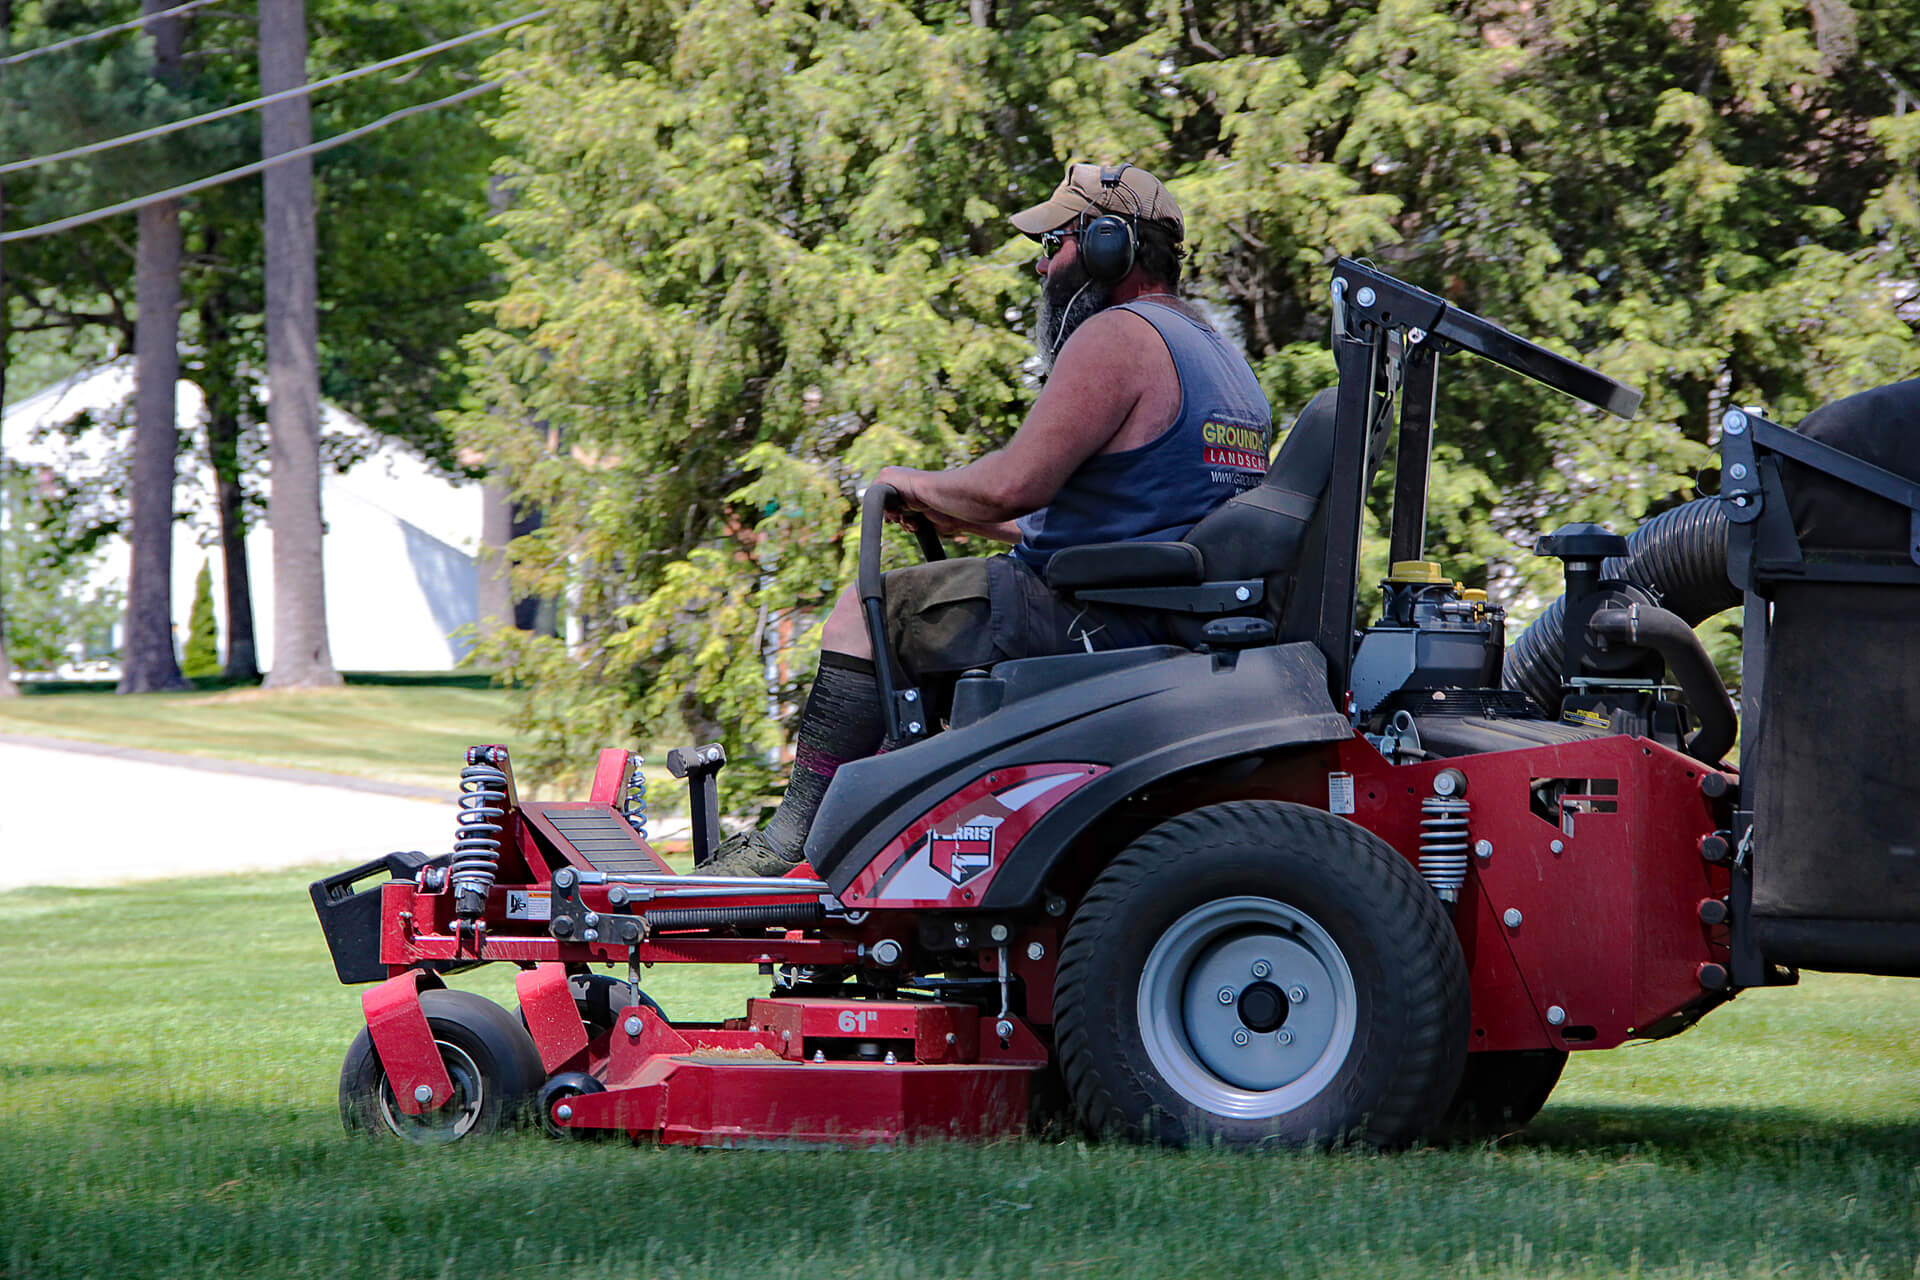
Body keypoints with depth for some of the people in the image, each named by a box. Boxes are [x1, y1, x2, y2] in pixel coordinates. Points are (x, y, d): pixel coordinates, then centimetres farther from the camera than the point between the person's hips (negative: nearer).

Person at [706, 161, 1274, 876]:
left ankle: (793, 837, -3)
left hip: (1095, 622, -10)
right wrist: (965, 518, 23)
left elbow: (1014, 484, -21)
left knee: (864, 611, -3)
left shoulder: (1116, 336, -13)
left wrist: (922, 486, 0)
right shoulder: (1221, 358, 20)